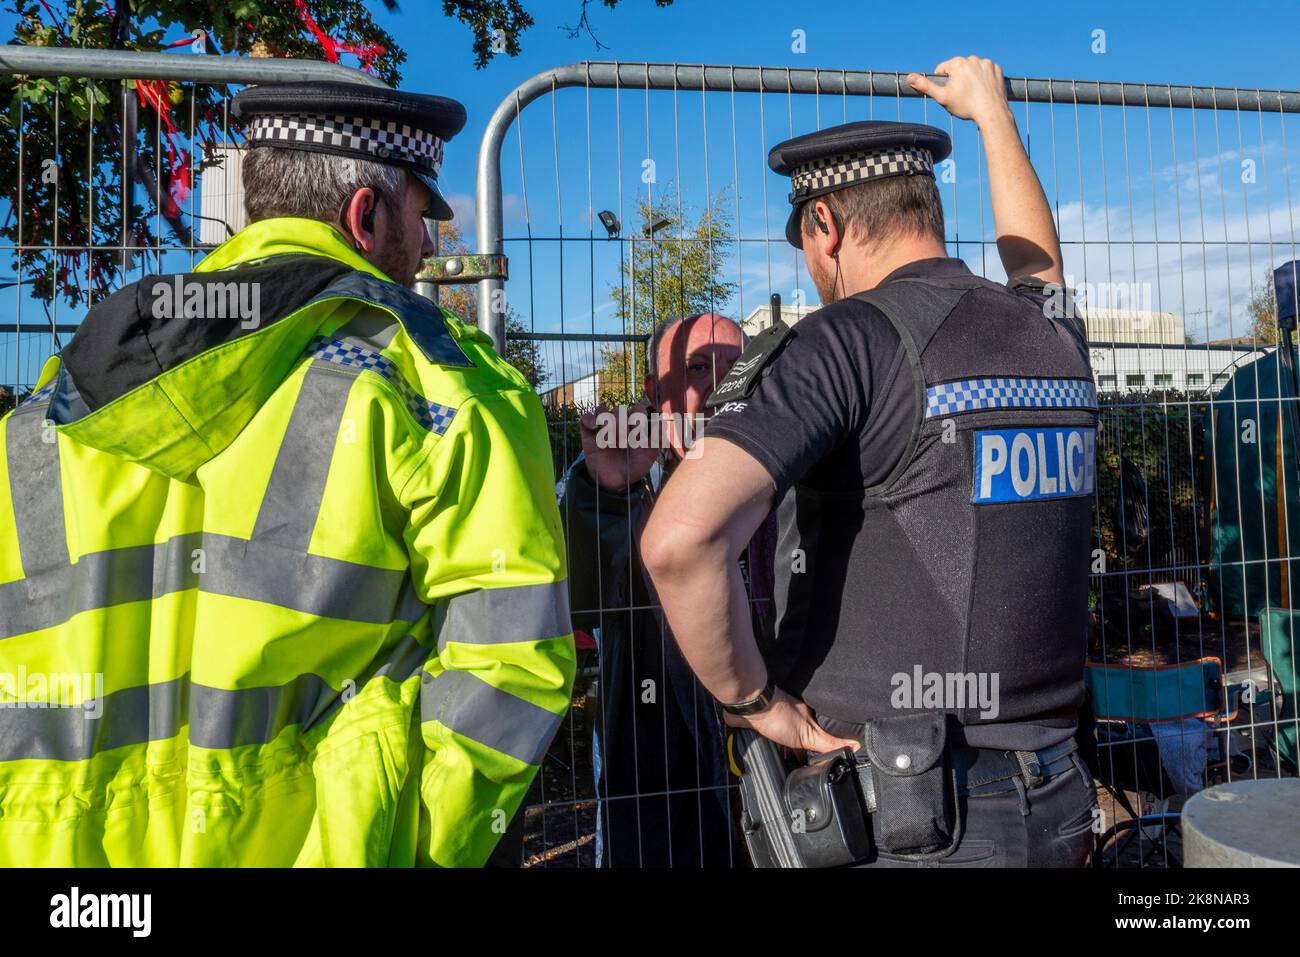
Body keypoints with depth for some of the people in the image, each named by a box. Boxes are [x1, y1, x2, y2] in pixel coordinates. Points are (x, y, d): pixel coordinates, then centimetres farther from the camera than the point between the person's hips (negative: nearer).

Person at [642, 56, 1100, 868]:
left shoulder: (846, 343, -17)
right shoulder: (1056, 338, 4)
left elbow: (682, 539, -31)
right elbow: (1035, 262, 31)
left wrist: (756, 700, -14)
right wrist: (991, 108, 42)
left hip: (899, 818, -6)